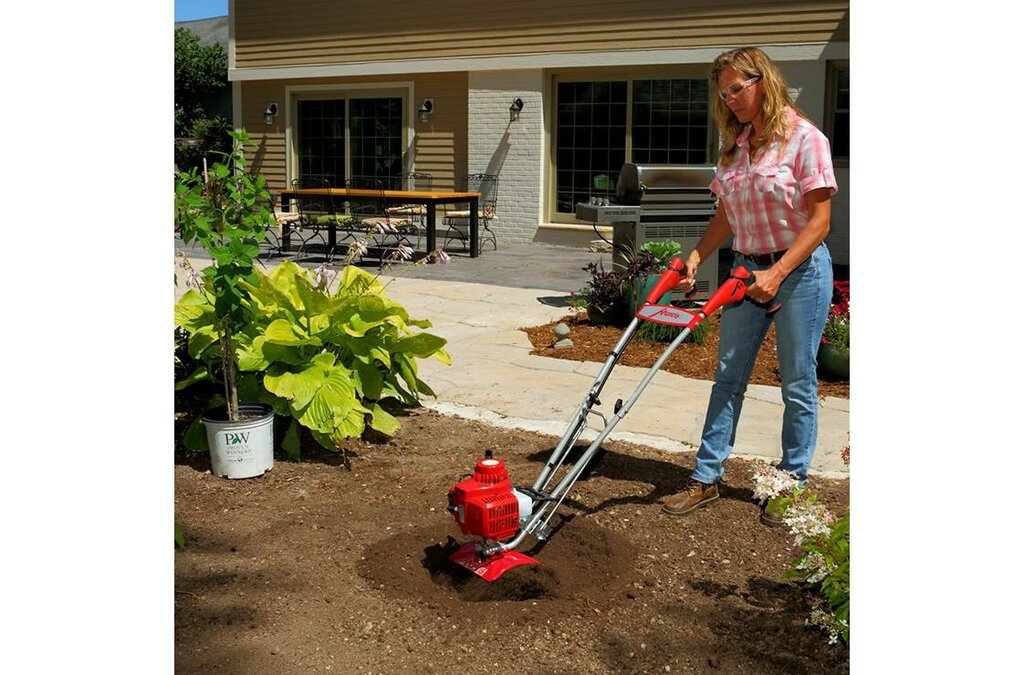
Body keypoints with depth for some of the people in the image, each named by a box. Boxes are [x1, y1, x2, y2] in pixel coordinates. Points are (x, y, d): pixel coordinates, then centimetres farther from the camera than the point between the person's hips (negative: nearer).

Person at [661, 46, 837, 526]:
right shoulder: (736, 145, 9)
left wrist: (776, 275, -22)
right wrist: (696, 258, -3)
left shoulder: (804, 138, -11)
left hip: (799, 271, -6)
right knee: (728, 377, 9)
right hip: (747, 270, 7)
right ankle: (706, 478, 17)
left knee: (797, 385, 4)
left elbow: (818, 221, -15)